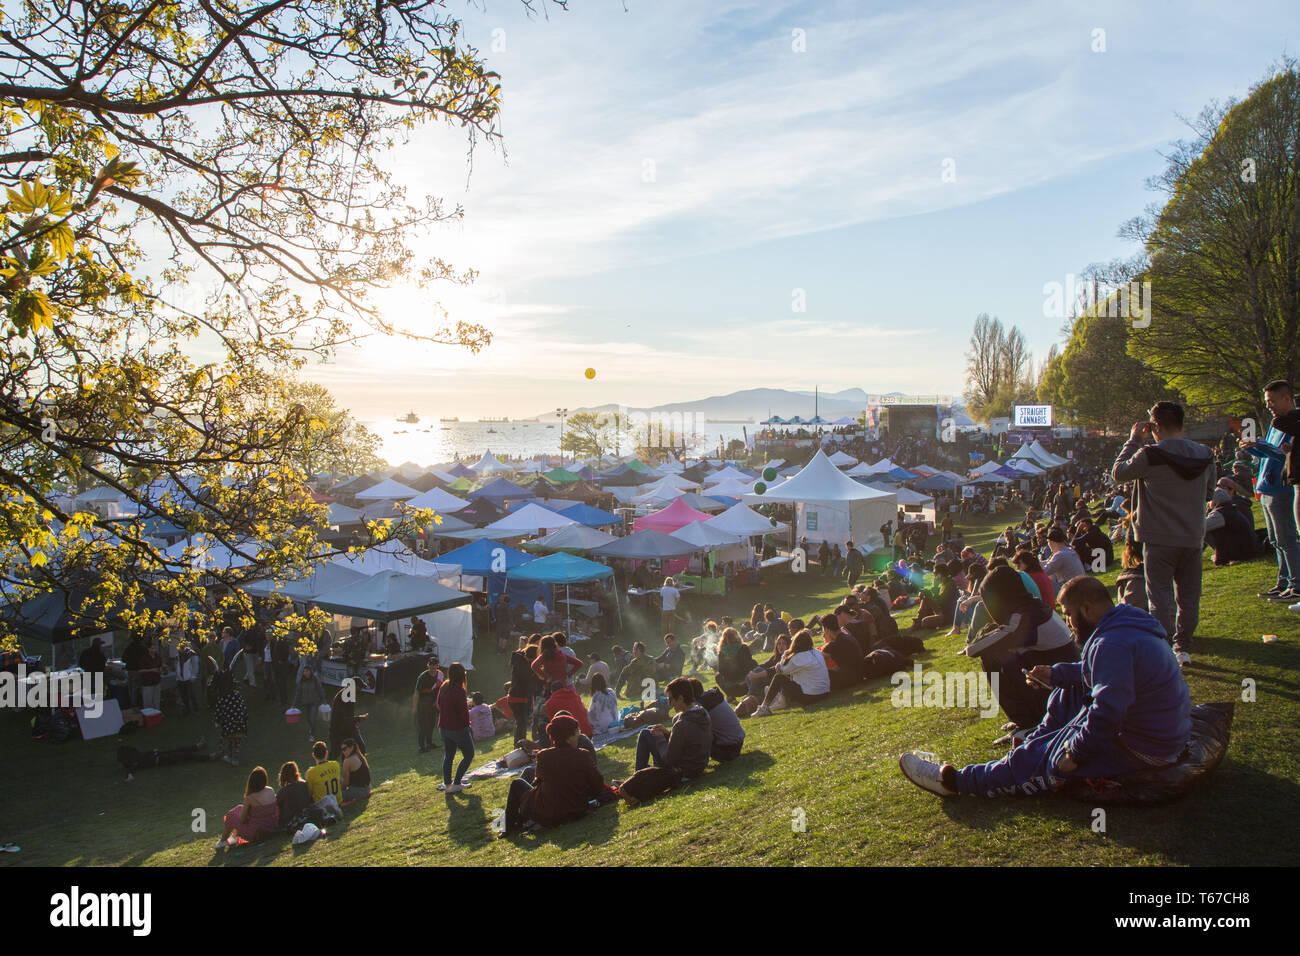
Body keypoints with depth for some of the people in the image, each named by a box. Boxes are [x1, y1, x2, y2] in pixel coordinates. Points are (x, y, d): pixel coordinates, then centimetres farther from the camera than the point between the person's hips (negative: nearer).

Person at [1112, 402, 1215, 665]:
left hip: (1160, 540, -5)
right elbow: (1207, 493, 18)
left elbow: (1118, 471, 0)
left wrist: (1134, 440, 7)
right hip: (1194, 538, 5)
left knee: (1160, 597, 0)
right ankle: (1183, 647, 19)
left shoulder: (1151, 455, -15)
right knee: (1188, 596, 13)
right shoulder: (1204, 455, 5)